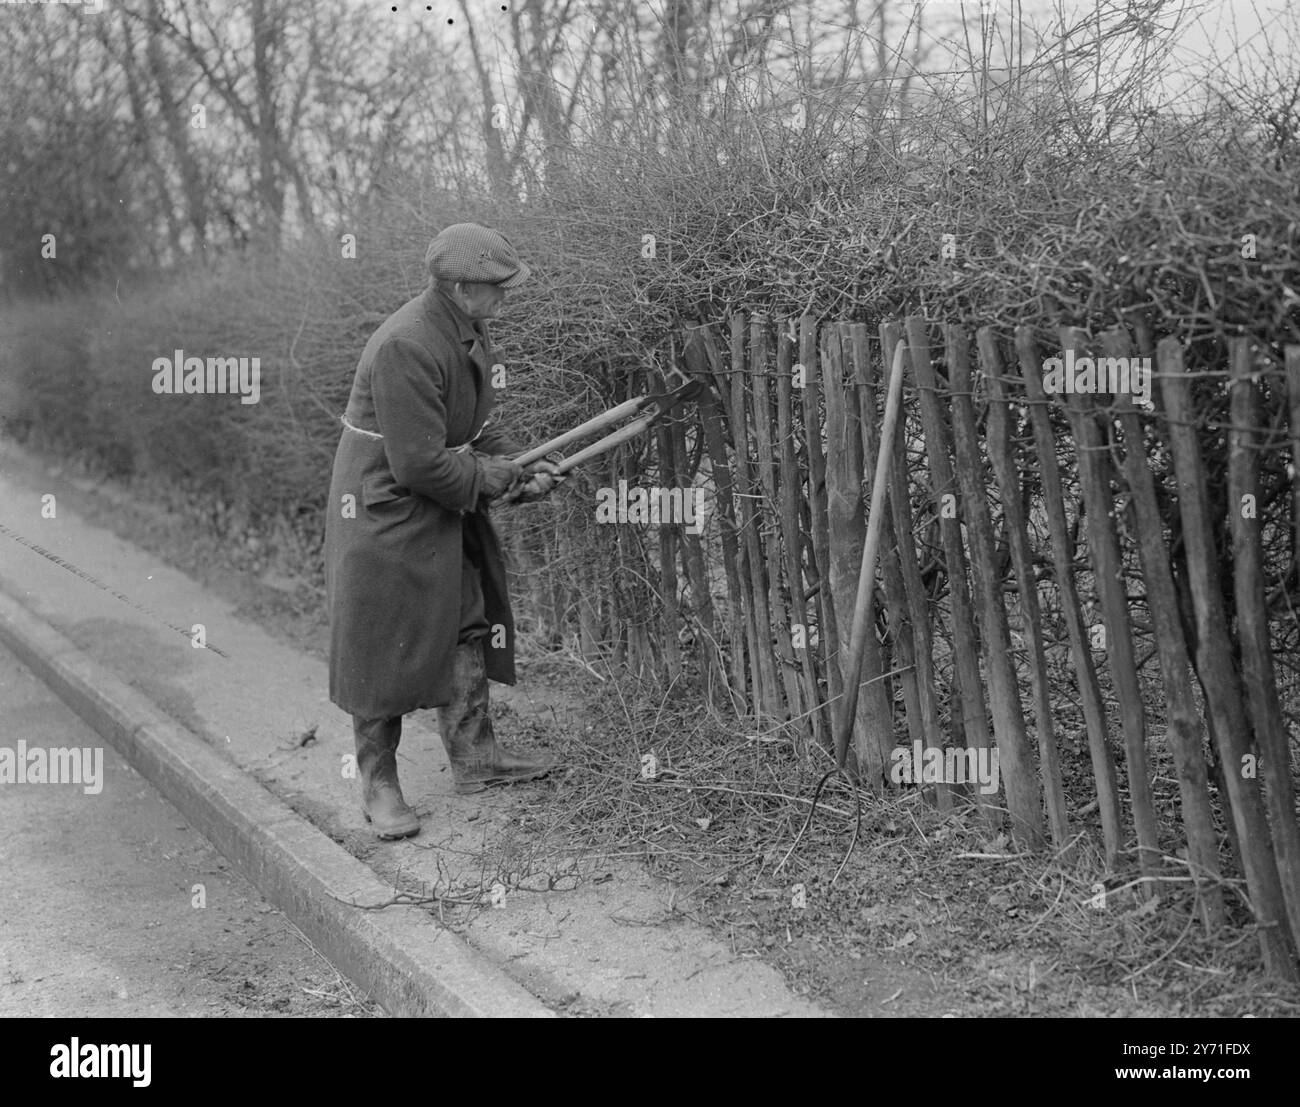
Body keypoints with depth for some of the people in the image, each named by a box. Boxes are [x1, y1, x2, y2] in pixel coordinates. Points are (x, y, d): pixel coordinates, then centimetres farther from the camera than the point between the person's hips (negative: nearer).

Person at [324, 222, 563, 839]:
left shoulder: (469, 332, 3)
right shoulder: (405, 348, -28)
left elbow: (475, 426, 15)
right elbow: (420, 464, -28)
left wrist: (518, 466, -1)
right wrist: (497, 477, -15)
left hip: (442, 510, 10)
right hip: (385, 511, -9)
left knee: (466, 626, 13)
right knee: (383, 650, 0)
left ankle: (474, 758, 26)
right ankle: (379, 783, 14)